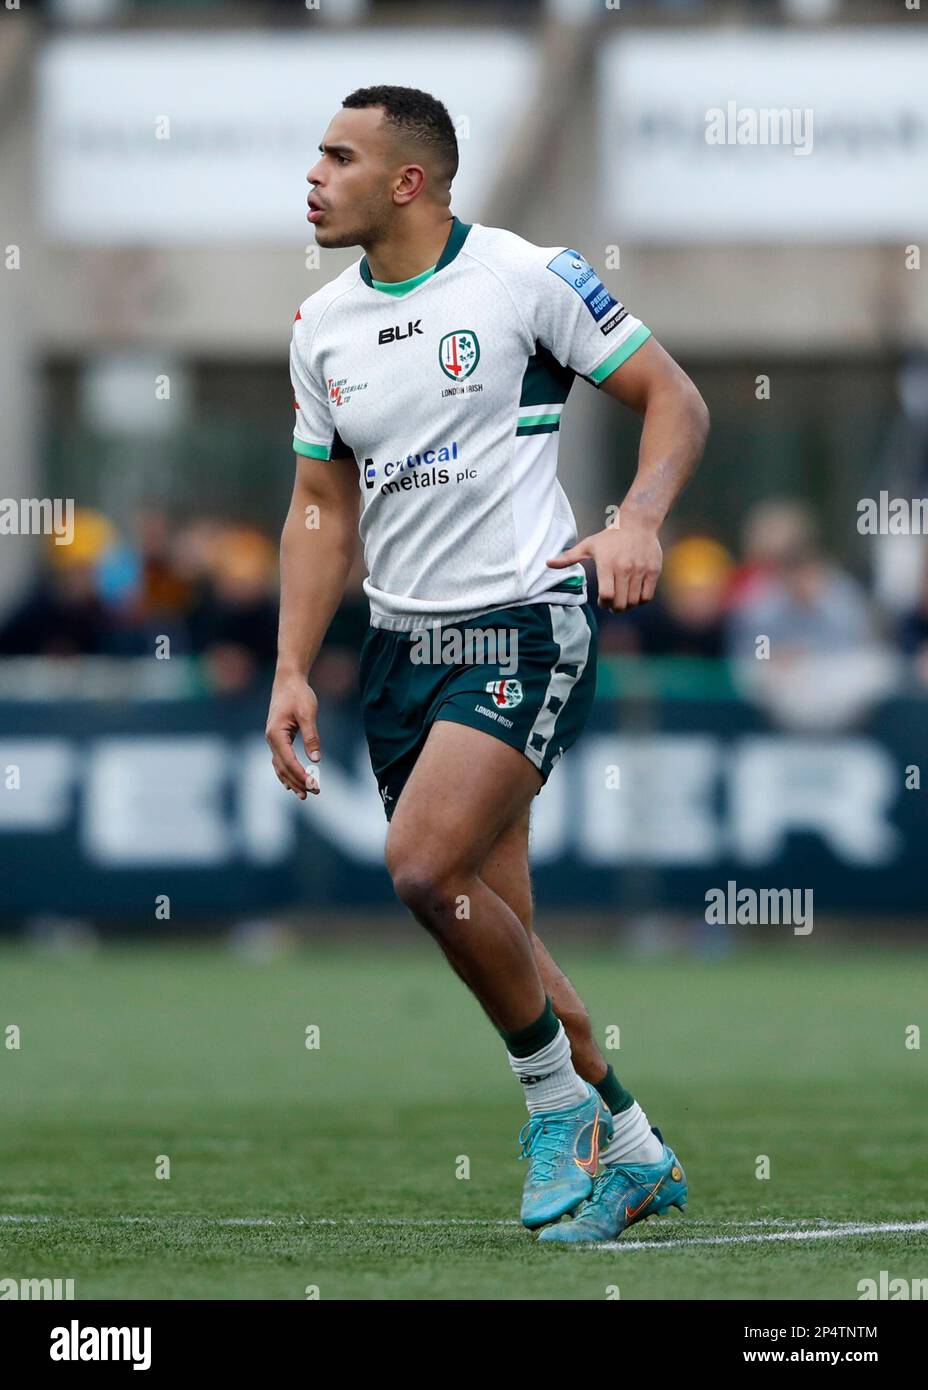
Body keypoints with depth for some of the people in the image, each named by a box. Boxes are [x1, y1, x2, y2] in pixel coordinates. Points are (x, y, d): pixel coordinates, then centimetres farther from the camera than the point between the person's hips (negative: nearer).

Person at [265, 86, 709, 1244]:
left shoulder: (531, 278, -7)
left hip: (523, 622, -6)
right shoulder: (322, 326, 10)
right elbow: (321, 508, 16)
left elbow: (673, 399, -2)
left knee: (427, 866, -23)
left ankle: (560, 1103, -4)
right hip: (401, 640, 6)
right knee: (492, 927, 6)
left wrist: (638, 521, -20)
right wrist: (293, 671, 7)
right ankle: (632, 1155, 20)